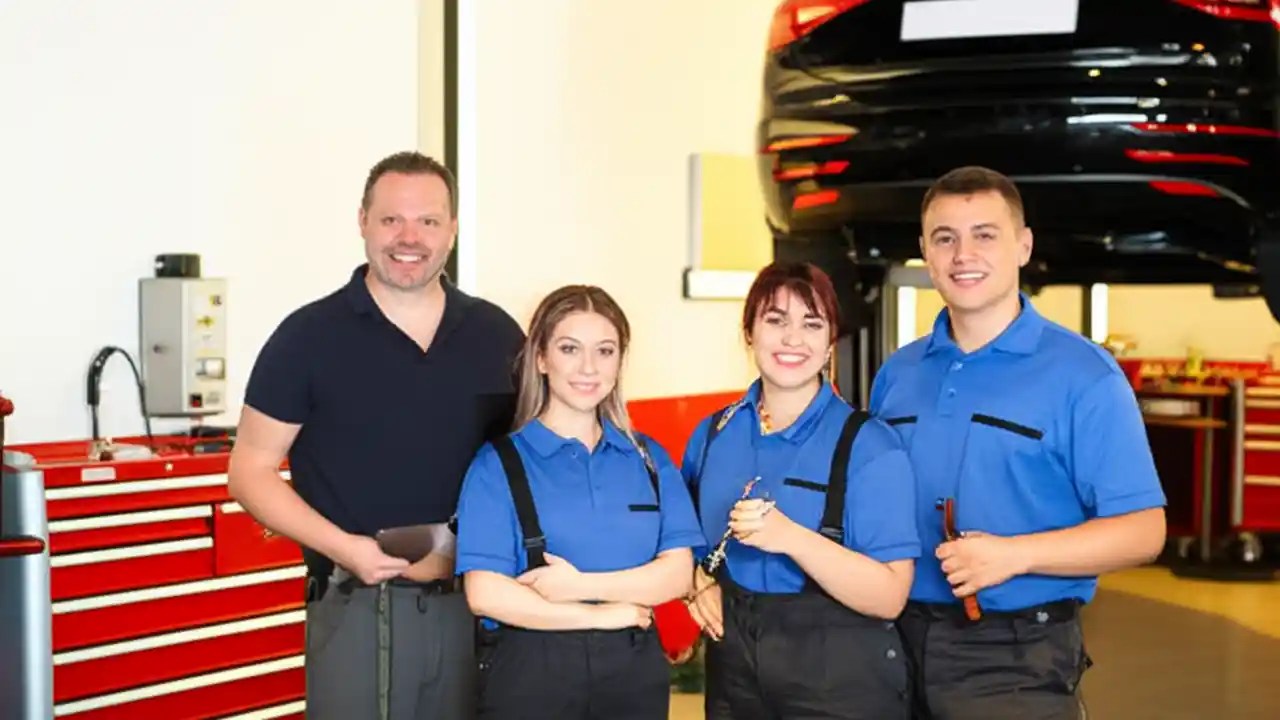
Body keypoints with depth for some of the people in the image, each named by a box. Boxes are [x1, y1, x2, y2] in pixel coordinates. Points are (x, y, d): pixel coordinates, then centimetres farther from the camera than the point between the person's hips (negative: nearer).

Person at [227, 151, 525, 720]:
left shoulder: (497, 335, 6)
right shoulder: (309, 335, -2)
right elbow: (251, 471, -1)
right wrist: (341, 546, -15)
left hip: (475, 603, 3)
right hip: (355, 607, -3)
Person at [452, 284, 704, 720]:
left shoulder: (650, 459, 7)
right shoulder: (498, 463, -4)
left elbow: (677, 573, -2)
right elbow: (486, 594, -12)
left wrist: (581, 585, -15)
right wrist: (604, 614, -9)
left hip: (633, 669, 3)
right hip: (530, 672, -3)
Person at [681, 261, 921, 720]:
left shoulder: (868, 444, -12)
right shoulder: (712, 433, 3)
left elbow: (889, 597, -18)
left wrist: (791, 538, -29)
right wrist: (697, 582, -2)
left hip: (842, 678, -4)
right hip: (733, 669, 4)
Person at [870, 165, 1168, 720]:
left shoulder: (1082, 374, -7)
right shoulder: (896, 374, 8)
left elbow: (1141, 530, -11)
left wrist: (1015, 554, -22)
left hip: (1016, 658, -4)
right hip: (899, 643, 5)